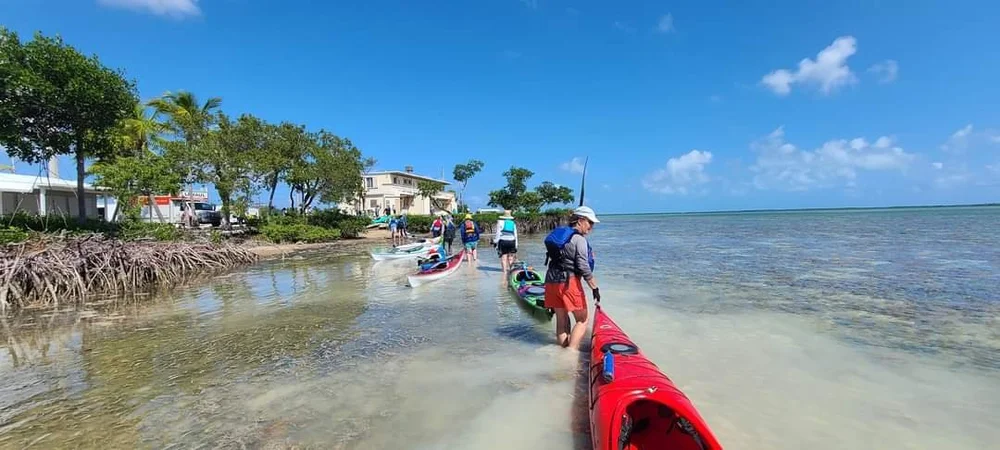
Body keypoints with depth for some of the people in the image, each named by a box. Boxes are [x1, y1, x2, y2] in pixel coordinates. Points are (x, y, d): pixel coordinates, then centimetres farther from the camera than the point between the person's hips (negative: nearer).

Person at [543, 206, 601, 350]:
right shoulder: (579, 239, -11)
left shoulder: (559, 234, 14)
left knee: (561, 320, 16)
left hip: (551, 281, 8)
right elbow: (583, 267, -15)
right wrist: (595, 287, -10)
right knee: (582, 320, 4)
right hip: (569, 282, -8)